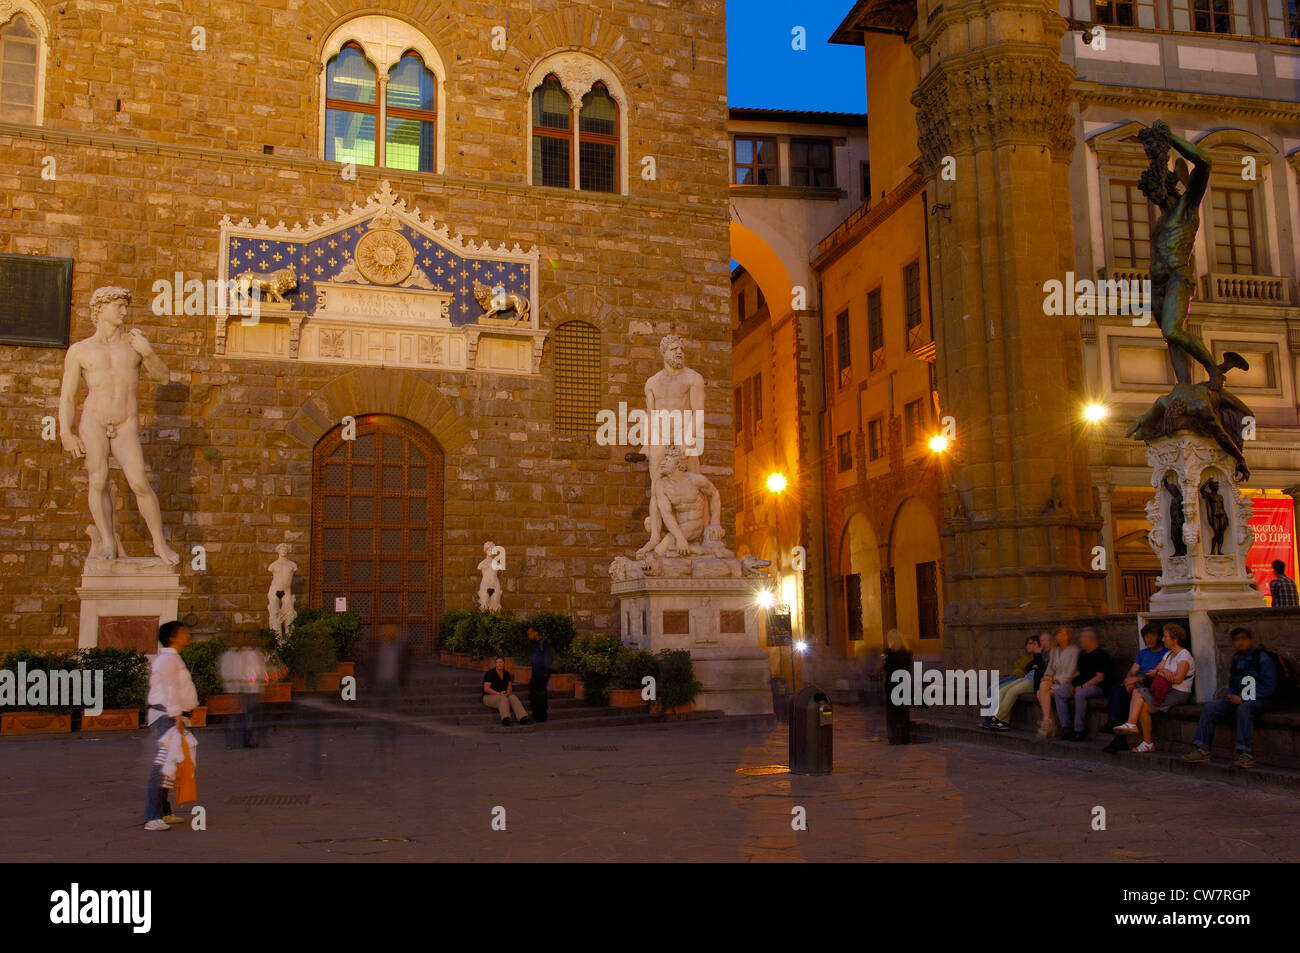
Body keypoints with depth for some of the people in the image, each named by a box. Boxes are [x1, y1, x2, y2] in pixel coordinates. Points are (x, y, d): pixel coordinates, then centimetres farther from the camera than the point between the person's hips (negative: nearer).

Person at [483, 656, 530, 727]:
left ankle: (522, 718, -46)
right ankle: (505, 719, -57)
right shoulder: (490, 673, -12)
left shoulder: (506, 674, 6)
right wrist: (499, 694, -26)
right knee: (503, 698, -37)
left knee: (513, 697, -28)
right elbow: (486, 689, -17)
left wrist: (508, 692, -16)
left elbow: (509, 687, 9)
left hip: (503, 696, 5)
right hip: (489, 697, -5)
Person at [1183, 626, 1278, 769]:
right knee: (1209, 709, -11)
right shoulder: (1234, 660, 14)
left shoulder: (1262, 658, -7)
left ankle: (1245, 753, -37)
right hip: (1238, 698, 7)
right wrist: (1232, 696, 1)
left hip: (1260, 700, -7)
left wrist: (1242, 699, -17)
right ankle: (1202, 749, -13)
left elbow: (1269, 686, -14)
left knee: (1243, 709, -38)